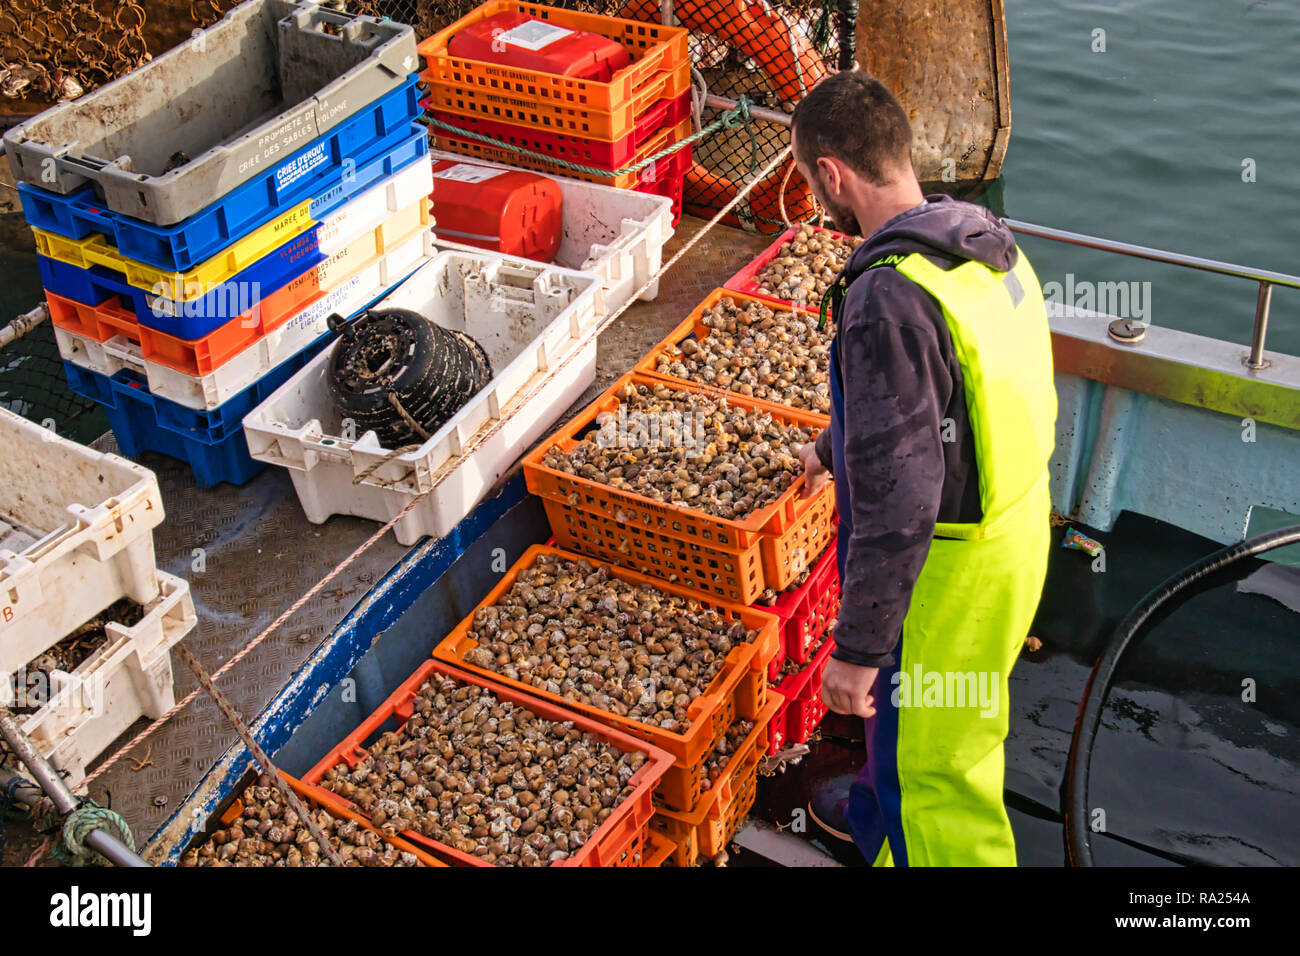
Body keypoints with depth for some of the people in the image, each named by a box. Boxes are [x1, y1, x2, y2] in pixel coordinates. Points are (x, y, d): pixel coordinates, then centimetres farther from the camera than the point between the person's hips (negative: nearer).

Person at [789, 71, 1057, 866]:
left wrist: (856, 649, -21)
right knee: (912, 725, 32)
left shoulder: (889, 299, -31)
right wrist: (833, 447, 33)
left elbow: (896, 503, -31)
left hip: (943, 574, -9)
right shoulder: (989, 244, 0)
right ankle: (881, 819, 57)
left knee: (935, 766, 11)